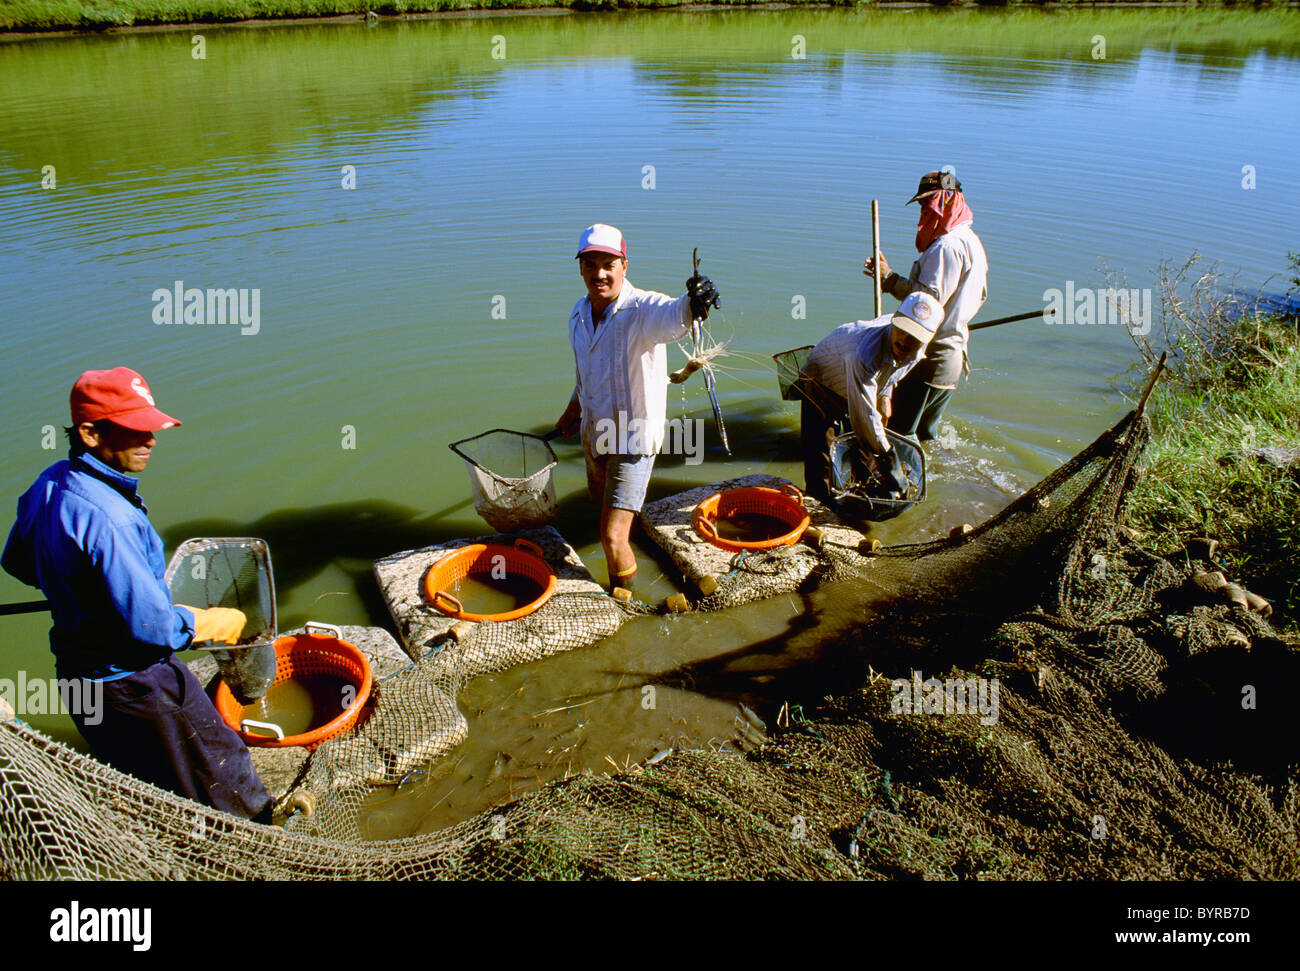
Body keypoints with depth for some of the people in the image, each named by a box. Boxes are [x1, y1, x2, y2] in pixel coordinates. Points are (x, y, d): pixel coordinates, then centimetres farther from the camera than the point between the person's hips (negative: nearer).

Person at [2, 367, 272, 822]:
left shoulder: (49, 484, -2)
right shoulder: (106, 517, -33)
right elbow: (151, 626, -30)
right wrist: (217, 622, -13)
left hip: (76, 671, 9)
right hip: (136, 684, -9)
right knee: (222, 774, 10)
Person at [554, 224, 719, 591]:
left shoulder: (644, 309, -22)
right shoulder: (580, 313, 1)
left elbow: (672, 317, -48)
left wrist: (692, 305, -71)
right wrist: (574, 408, 30)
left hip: (633, 437, -7)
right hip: (595, 433, 7)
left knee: (613, 536, -9)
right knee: (600, 502, 30)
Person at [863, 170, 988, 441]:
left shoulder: (946, 246, -18)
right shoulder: (971, 241, 17)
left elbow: (929, 298, -24)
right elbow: (979, 295, 24)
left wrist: (889, 278, -23)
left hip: (931, 356, -11)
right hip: (953, 353, 11)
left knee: (901, 431, -8)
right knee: (926, 432, 19)